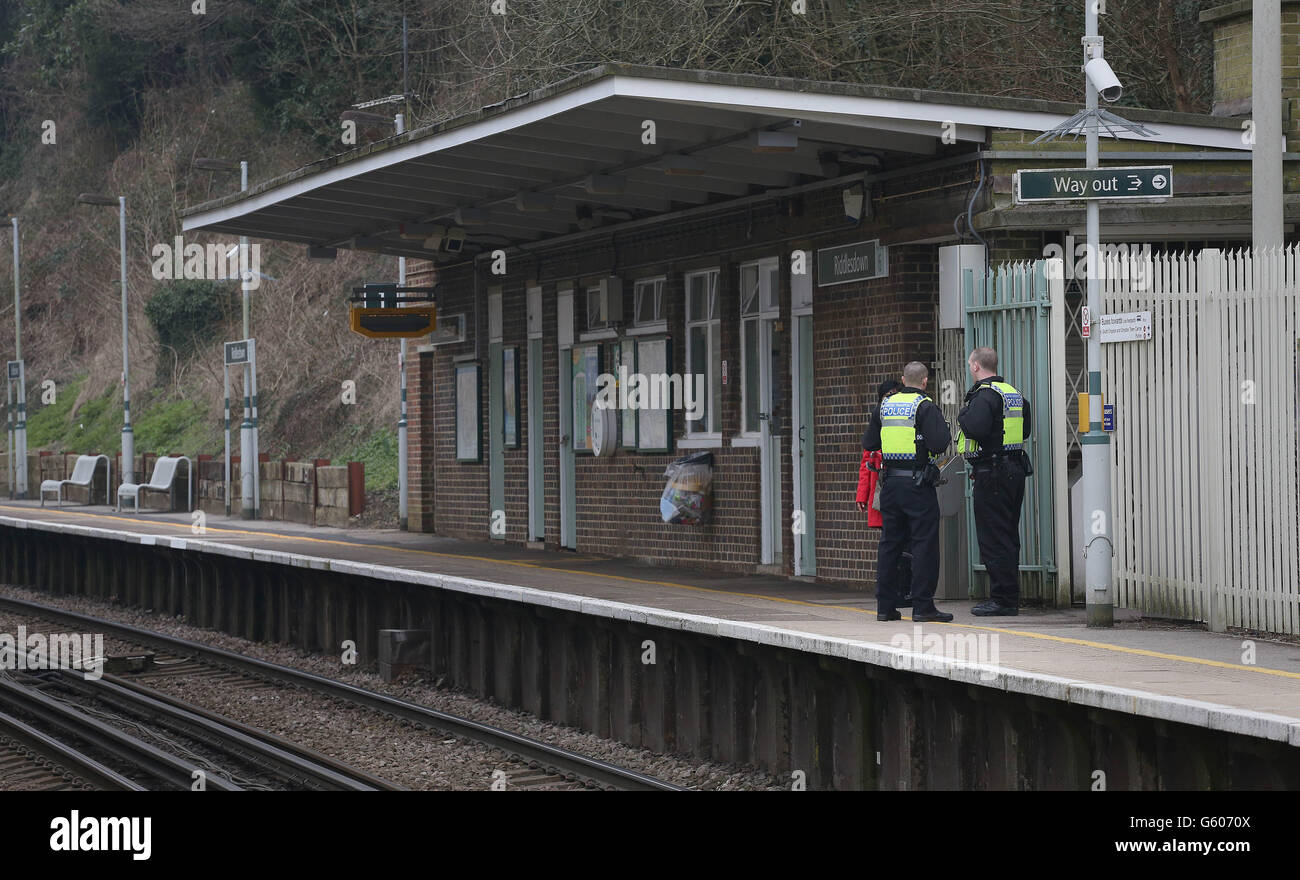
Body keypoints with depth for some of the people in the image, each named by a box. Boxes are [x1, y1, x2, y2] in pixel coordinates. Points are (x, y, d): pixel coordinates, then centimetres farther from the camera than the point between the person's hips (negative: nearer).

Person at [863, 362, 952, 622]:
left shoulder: (885, 406, 10)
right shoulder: (925, 407, -9)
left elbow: (870, 443, 15)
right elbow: (938, 444, -18)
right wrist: (946, 435, 2)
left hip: (890, 483, 6)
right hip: (918, 484, -6)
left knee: (890, 543, 11)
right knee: (924, 543, -2)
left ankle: (885, 606, 13)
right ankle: (923, 606, -6)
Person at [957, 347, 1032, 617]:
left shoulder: (985, 394, -14)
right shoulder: (1014, 393, 14)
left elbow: (976, 428, -27)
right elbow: (1025, 429, 23)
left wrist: (963, 415, -8)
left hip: (992, 472, -9)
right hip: (1015, 470, 9)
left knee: (994, 538, -6)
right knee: (1009, 536, 14)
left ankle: (1003, 600, -6)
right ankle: (1010, 599, 17)